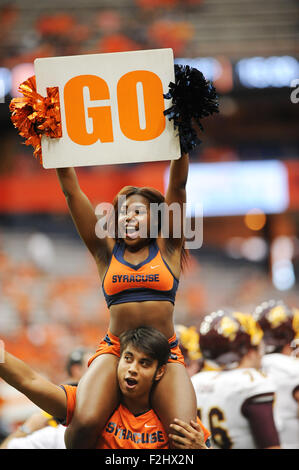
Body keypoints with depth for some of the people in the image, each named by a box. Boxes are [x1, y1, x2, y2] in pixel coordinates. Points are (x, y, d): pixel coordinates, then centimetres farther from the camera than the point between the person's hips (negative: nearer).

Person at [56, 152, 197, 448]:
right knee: (83, 424, -27)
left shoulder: (167, 249, 12)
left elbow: (178, 184, 3)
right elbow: (71, 191, 11)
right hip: (114, 351, 0)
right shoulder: (106, 252, 13)